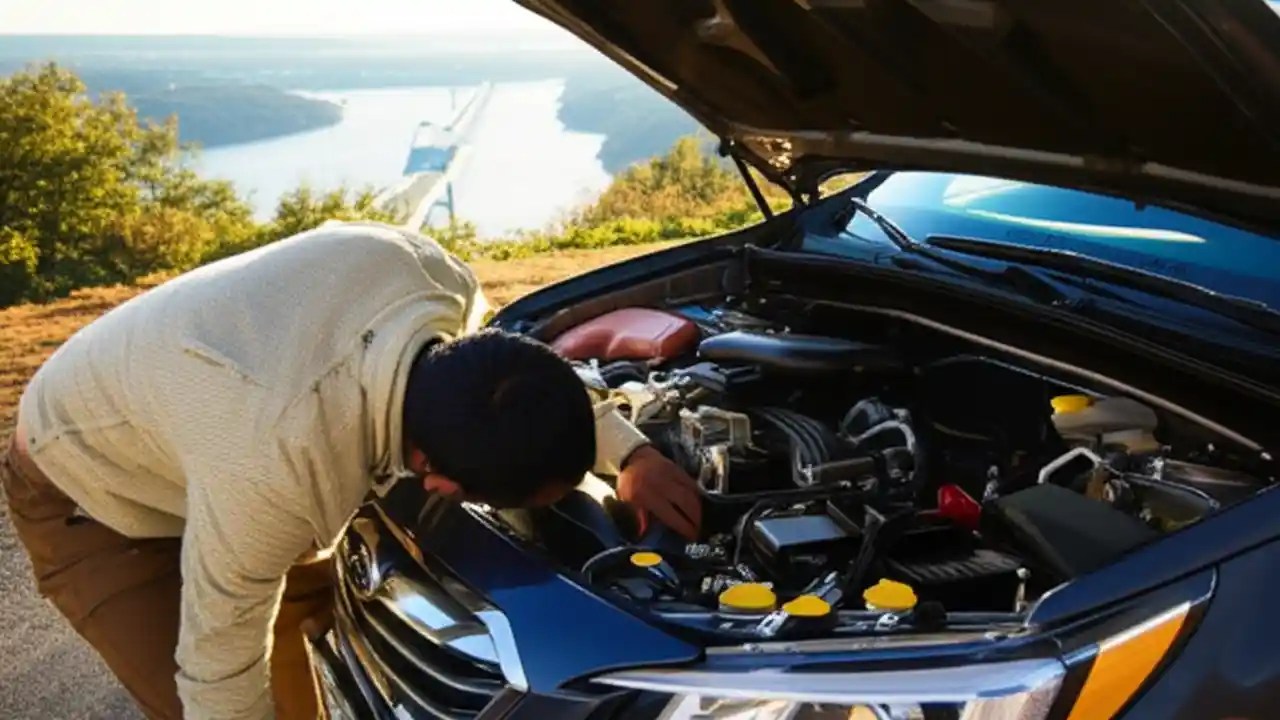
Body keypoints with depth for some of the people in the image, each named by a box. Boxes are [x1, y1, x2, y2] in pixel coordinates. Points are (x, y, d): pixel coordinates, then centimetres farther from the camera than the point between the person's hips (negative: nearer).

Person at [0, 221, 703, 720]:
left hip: (176, 400, 7)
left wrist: (626, 450, -11)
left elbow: (507, 369, -5)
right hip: (85, 491, -7)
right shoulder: (275, 473, -46)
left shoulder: (422, 268, -29)